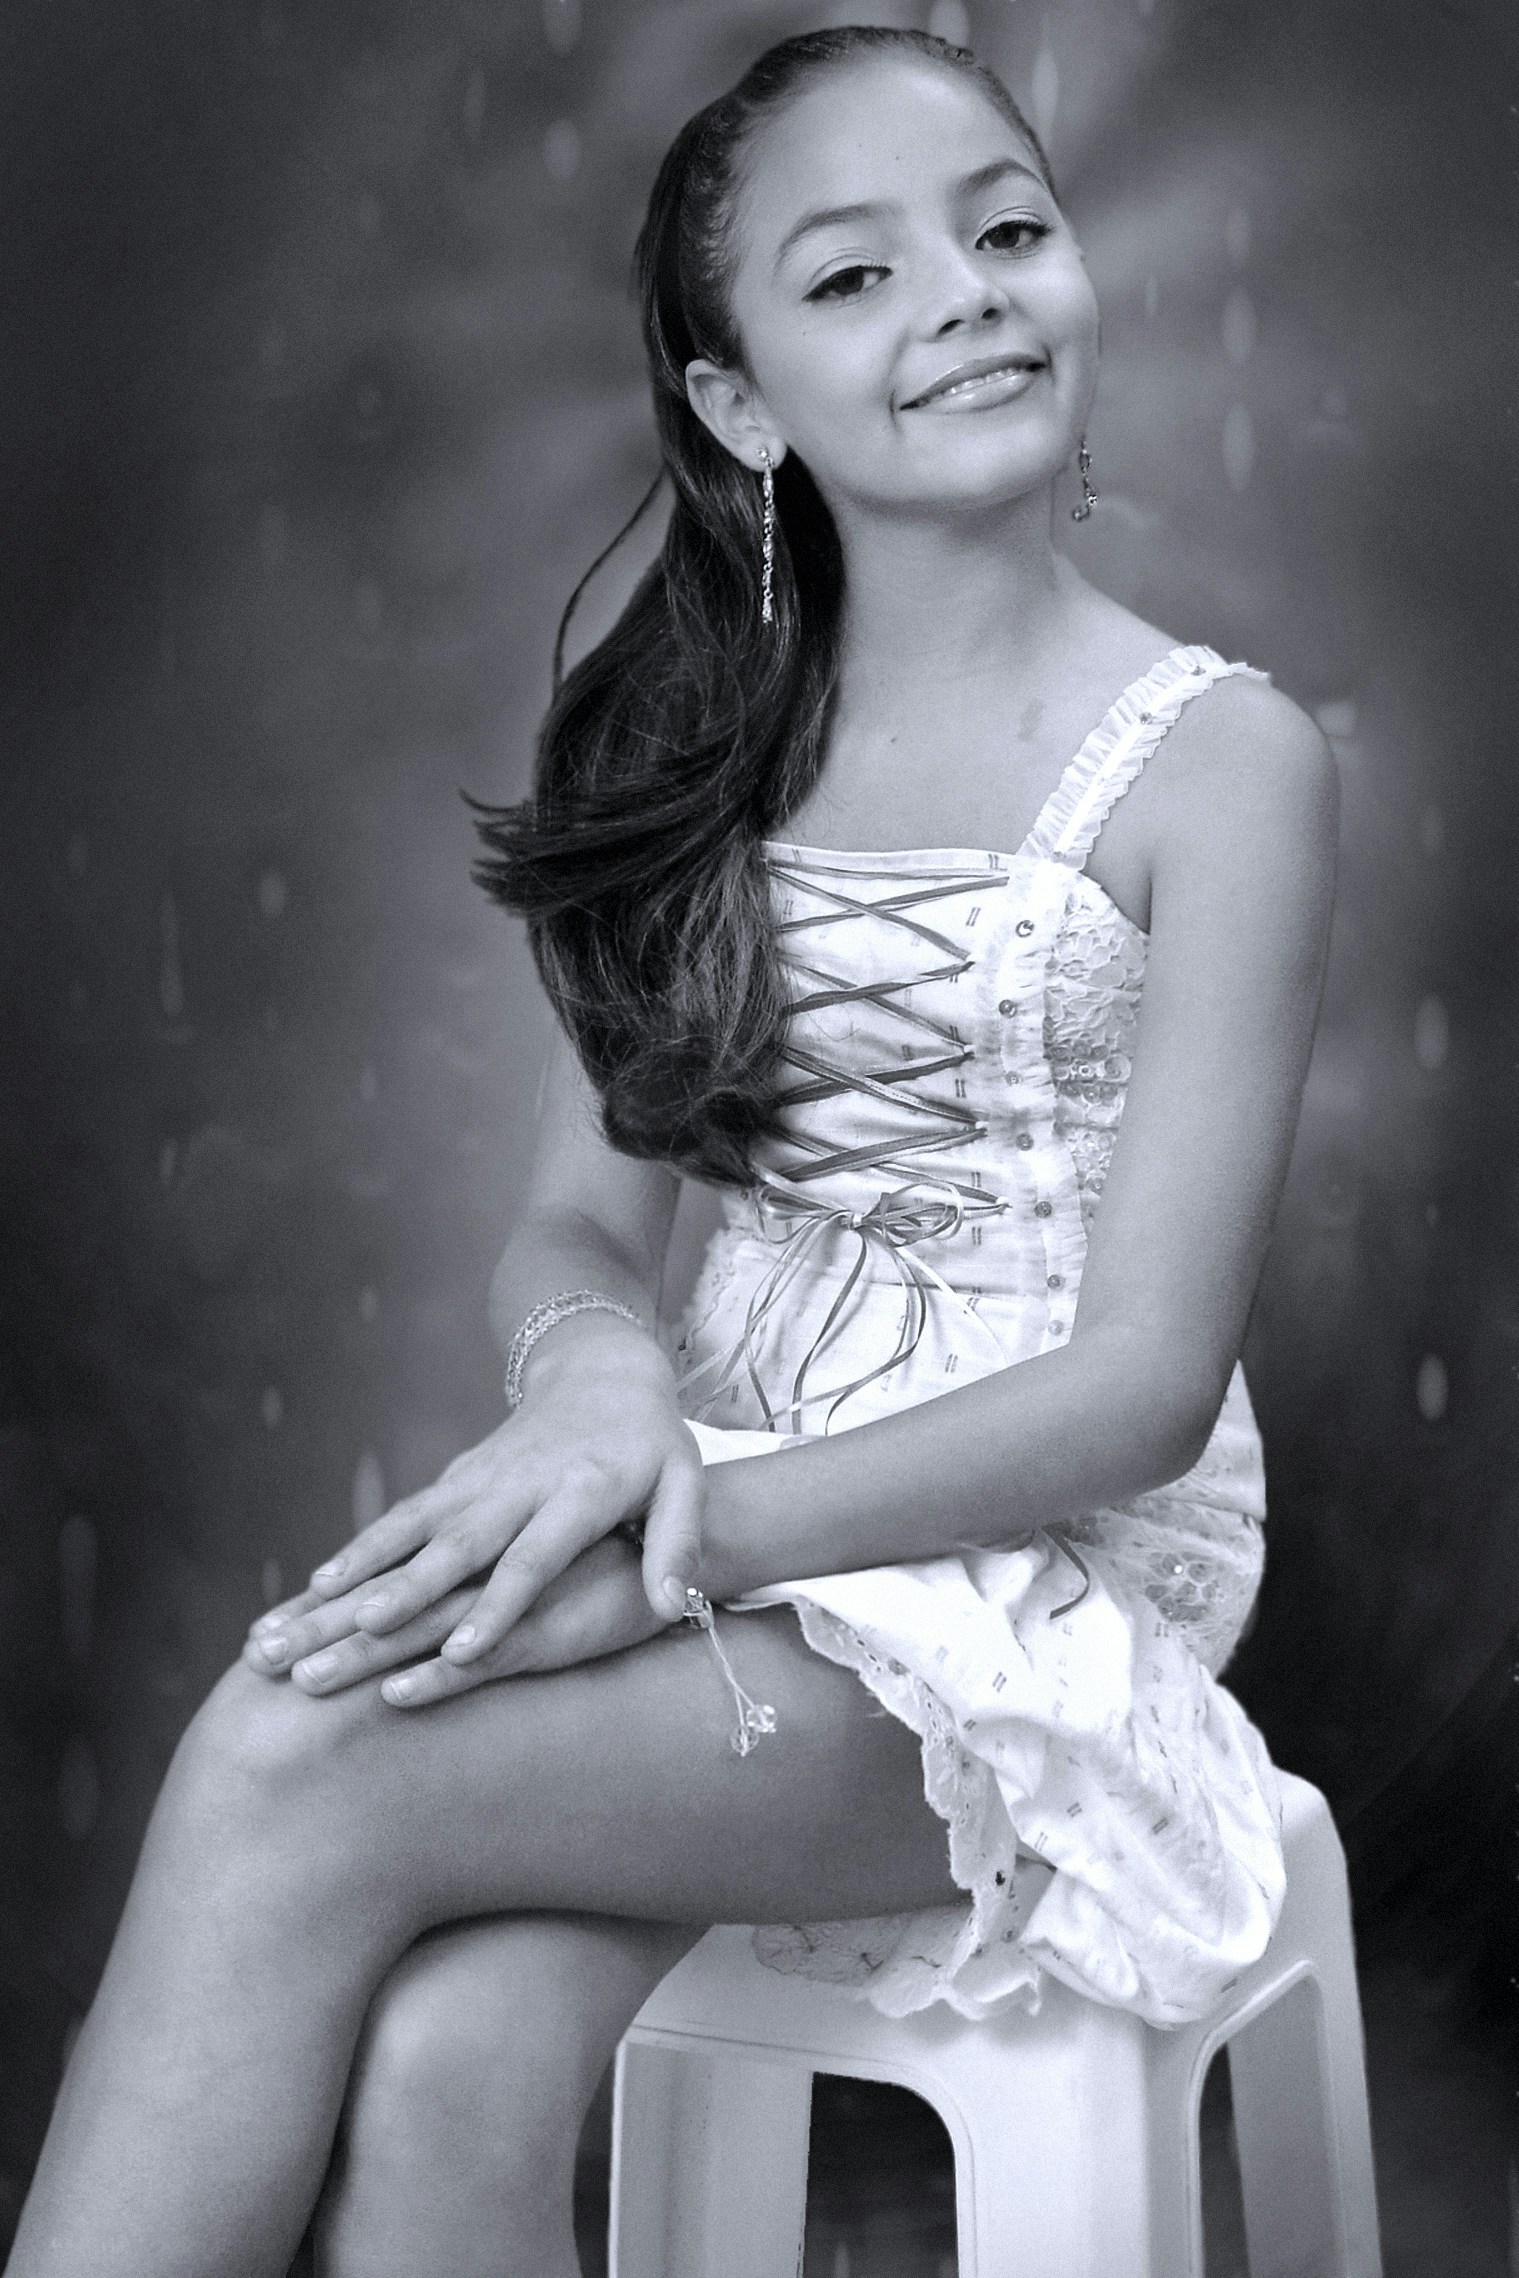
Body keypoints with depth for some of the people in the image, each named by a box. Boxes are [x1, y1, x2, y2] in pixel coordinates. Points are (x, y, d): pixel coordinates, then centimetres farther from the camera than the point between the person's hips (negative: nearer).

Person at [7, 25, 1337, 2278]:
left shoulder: (1220, 761, -6)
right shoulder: (700, 748, 10)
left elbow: (1149, 1382, -12)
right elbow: (578, 1221, 9)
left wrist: (679, 1546, -23)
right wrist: (599, 1375, -17)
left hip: (1053, 1580, -4)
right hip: (722, 1520, 4)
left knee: (286, 1775, -27)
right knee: (441, 2081, -27)